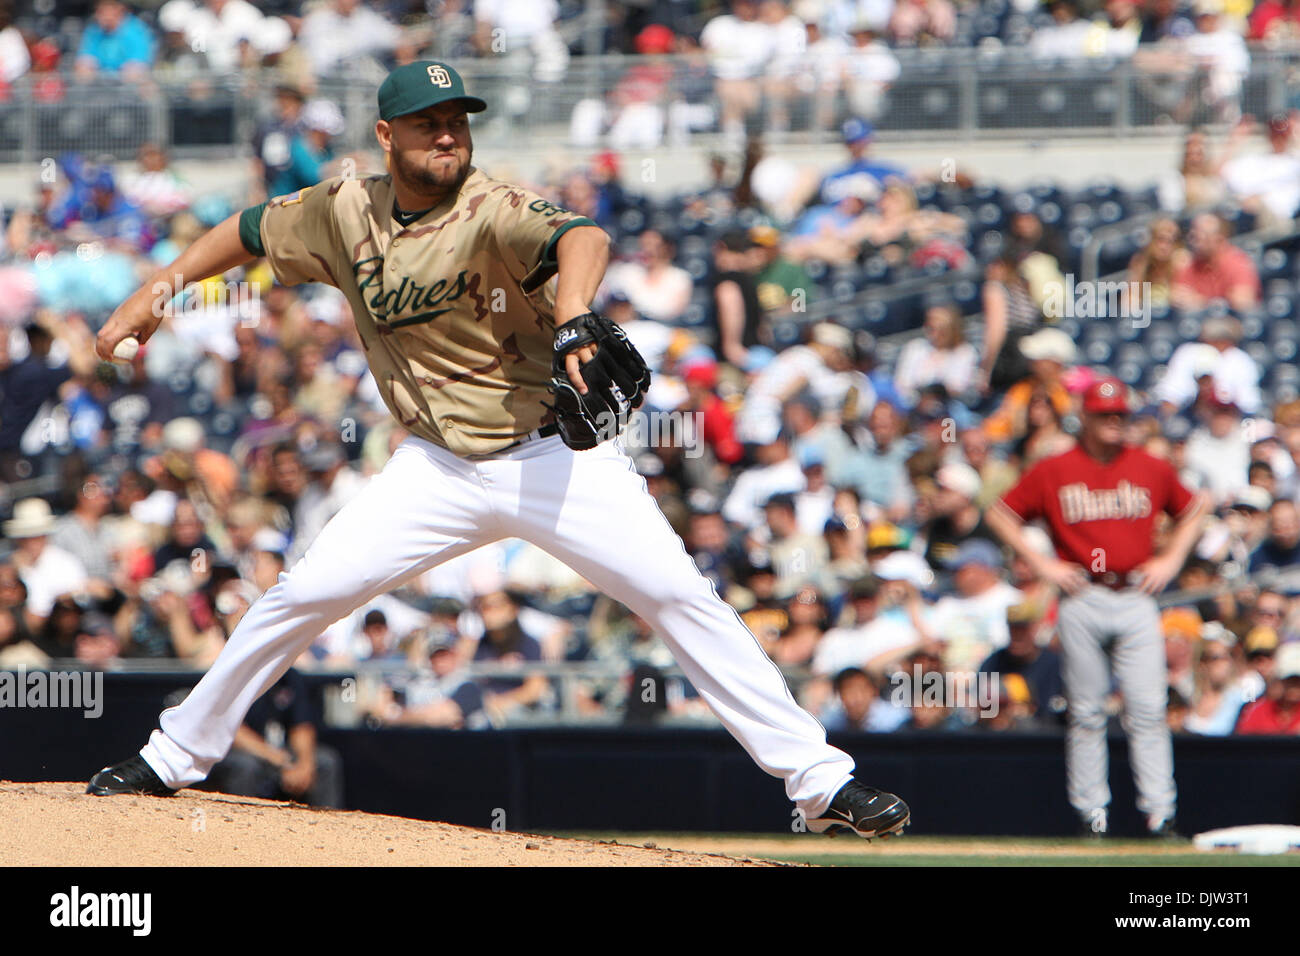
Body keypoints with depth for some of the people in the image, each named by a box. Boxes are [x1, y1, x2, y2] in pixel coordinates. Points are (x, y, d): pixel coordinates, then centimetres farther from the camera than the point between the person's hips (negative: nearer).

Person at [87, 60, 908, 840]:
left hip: (556, 456, -4)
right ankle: (177, 754, 14)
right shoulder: (345, 212, -1)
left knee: (681, 597, -15)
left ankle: (820, 781, -11)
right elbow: (251, 232, 16)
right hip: (439, 469, 4)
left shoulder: (493, 211, -18)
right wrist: (155, 292, 6)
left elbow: (583, 238, -39)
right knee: (304, 595, -4)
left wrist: (573, 323, -59)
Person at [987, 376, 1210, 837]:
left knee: (1147, 710, -6)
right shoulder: (1053, 471, 3)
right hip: (1082, 600, -1)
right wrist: (1041, 563, 0)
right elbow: (1000, 514, 9)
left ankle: (1160, 811, -7)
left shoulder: (1153, 469, 8)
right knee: (1086, 712, 2)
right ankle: (1091, 812, 7)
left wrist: (1170, 559, 9)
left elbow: (1192, 510, 22)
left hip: (1136, 597, 1)